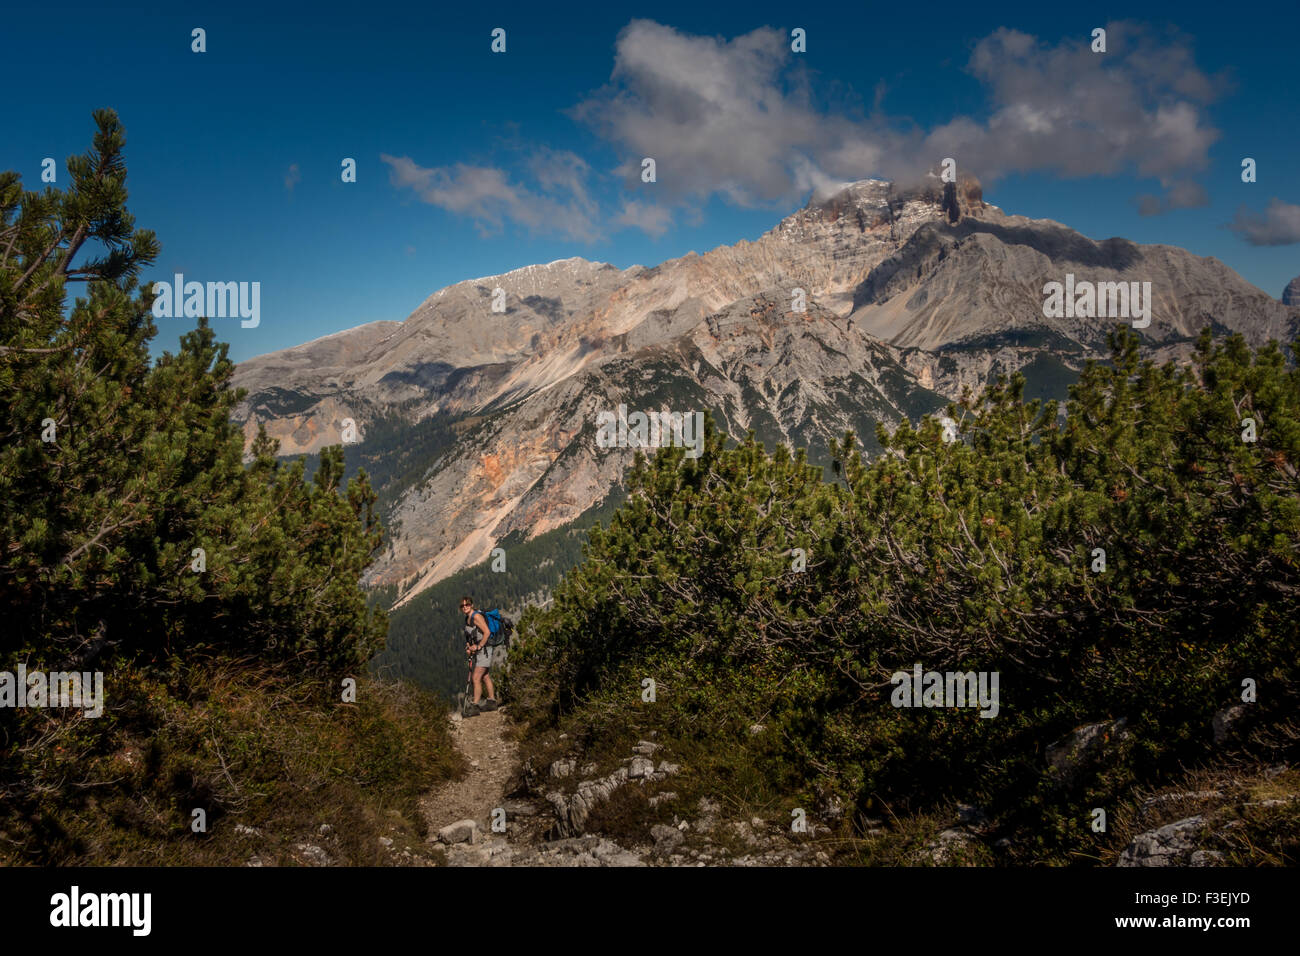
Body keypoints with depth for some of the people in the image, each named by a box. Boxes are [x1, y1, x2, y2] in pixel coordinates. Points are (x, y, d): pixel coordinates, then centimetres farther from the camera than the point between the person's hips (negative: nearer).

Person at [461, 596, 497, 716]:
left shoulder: (476, 616, -17)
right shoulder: (467, 619, 11)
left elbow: (487, 632, -23)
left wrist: (478, 646, -20)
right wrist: (468, 647, 3)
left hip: (484, 649, -10)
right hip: (477, 650, 10)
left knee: (476, 678, -13)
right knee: (485, 677, 17)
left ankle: (474, 706, -12)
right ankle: (492, 701, 28)